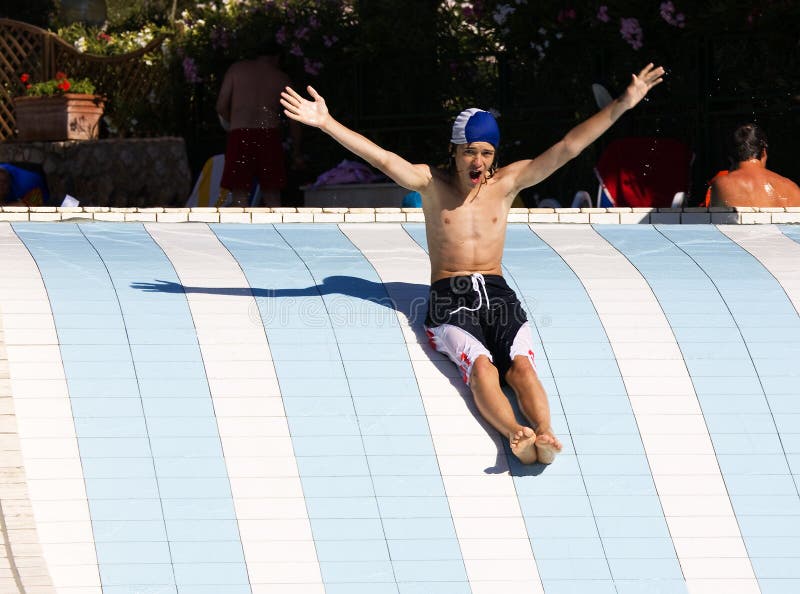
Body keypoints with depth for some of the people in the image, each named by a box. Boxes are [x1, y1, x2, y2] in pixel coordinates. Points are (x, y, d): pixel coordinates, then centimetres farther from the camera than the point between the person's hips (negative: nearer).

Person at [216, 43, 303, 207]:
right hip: (269, 136, 1)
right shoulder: (282, 78, 14)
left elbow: (221, 107, 6)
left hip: (240, 137, -1)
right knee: (272, 195, 8)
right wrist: (296, 153, 22)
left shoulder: (236, 69, 13)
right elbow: (294, 121, 13)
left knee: (240, 195, -3)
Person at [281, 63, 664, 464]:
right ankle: (516, 434, -56)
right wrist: (326, 123, -17)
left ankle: (544, 434, -51)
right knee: (481, 366, -31)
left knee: (521, 364, -28)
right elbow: (381, 158, -4)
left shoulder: (506, 182, 12)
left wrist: (623, 105, 1)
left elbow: (567, 148, 8)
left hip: (497, 293, 2)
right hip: (449, 297, -2)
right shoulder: (432, 183, 8)